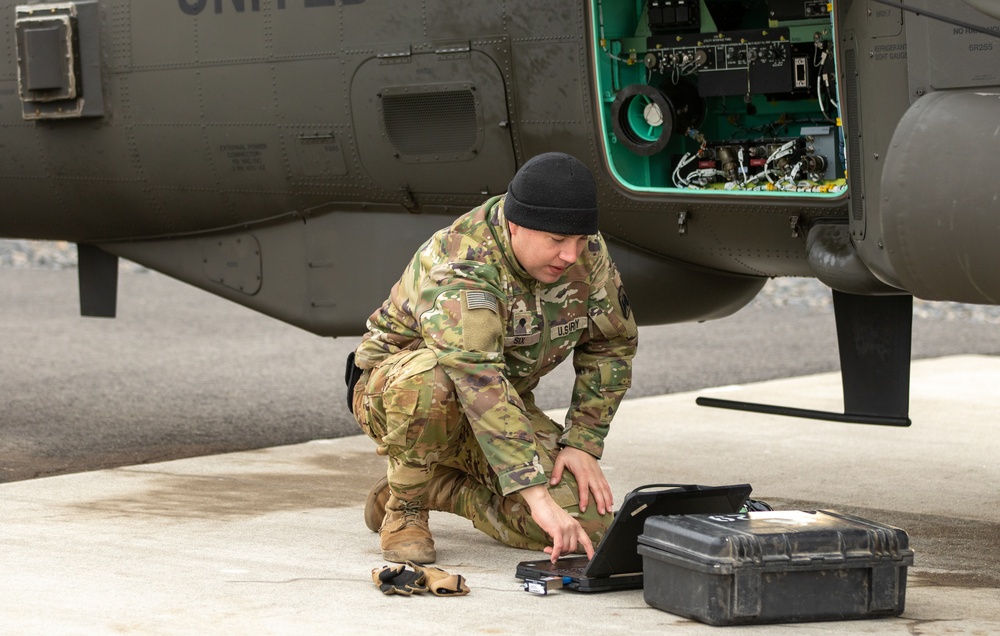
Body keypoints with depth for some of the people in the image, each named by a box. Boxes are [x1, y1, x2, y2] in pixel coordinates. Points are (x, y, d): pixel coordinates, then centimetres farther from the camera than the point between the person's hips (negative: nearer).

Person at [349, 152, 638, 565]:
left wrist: (582, 444, -9)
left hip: (502, 405, 6)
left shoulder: (586, 253, -13)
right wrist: (537, 495, -52)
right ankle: (403, 504, -15)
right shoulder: (459, 266, -33)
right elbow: (478, 382, -45)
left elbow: (612, 345, 3)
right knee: (431, 381, -43)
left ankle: (439, 488, 5)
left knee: (586, 525, -18)